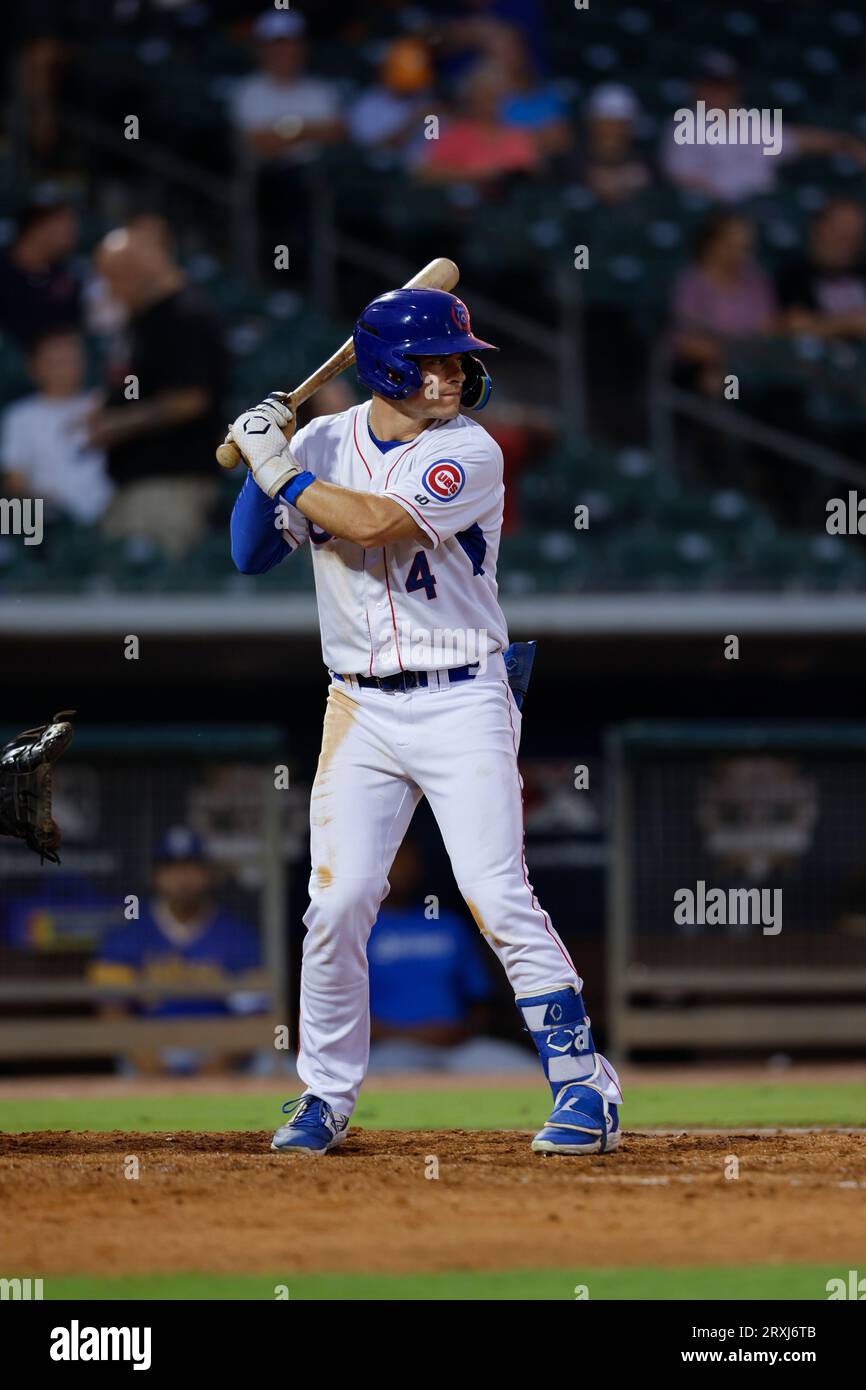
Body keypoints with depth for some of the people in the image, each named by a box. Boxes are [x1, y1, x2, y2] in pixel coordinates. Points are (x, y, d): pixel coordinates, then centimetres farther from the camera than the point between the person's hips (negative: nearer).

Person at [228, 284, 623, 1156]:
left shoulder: (468, 453, -9)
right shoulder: (323, 442, 6)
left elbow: (373, 524, -23)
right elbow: (252, 556, 7)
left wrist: (283, 469, -12)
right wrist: (263, 464, -8)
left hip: (461, 701, -4)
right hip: (360, 708, 4)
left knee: (498, 897, -12)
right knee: (337, 904, -1)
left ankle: (583, 1086, -6)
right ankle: (325, 1097, 14)